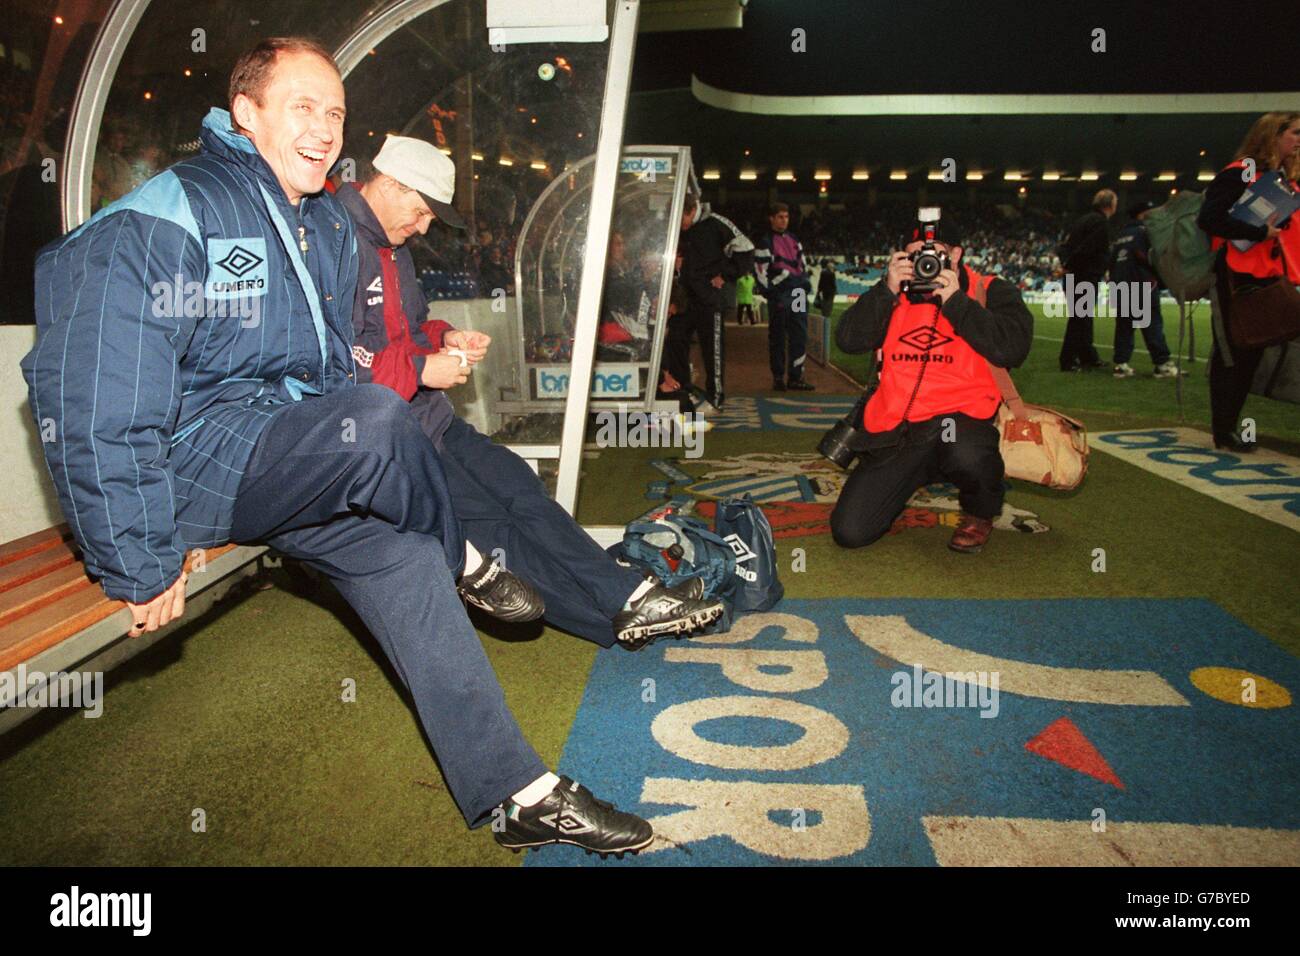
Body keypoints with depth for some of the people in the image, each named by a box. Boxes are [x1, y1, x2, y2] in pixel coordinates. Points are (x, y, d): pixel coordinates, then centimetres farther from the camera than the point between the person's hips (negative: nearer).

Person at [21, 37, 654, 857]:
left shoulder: (331, 230, 10)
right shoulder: (163, 222, -14)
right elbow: (102, 409, -19)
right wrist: (140, 565, -19)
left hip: (283, 456, 7)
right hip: (185, 459, -7)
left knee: (399, 548, -17)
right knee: (377, 419, -31)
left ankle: (516, 792, -14)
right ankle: (469, 567, -1)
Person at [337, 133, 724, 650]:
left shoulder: (391, 247, 19)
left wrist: (444, 337, 7)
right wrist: (422, 369, -19)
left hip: (423, 415, 10)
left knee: (516, 485, -3)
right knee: (484, 522, -13)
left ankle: (627, 598, -5)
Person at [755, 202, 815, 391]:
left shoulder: (793, 239, 19)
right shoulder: (766, 242, -2)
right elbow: (760, 271, -7)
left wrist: (805, 282, 16)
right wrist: (770, 294, -12)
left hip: (798, 294, 6)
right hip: (779, 294, -6)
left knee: (799, 335, 2)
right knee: (777, 337, 0)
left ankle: (795, 377, 6)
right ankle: (778, 377, 8)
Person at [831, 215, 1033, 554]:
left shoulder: (991, 293, 5)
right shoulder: (894, 295, 13)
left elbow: (1013, 348, -13)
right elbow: (848, 340, -1)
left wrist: (956, 302, -14)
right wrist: (888, 291, -10)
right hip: (894, 430, 3)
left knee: (968, 455, -42)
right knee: (849, 532, -7)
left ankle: (980, 514, -2)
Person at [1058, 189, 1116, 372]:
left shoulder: (1085, 219, 16)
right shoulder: (1100, 223, -14)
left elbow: (1066, 245, 15)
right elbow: (1085, 249, -23)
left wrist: (1065, 263, 4)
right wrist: (1068, 265, -13)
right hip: (1085, 278, -10)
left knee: (1084, 318, 17)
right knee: (1080, 318, -5)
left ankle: (1088, 357, 27)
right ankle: (1068, 361, -3)